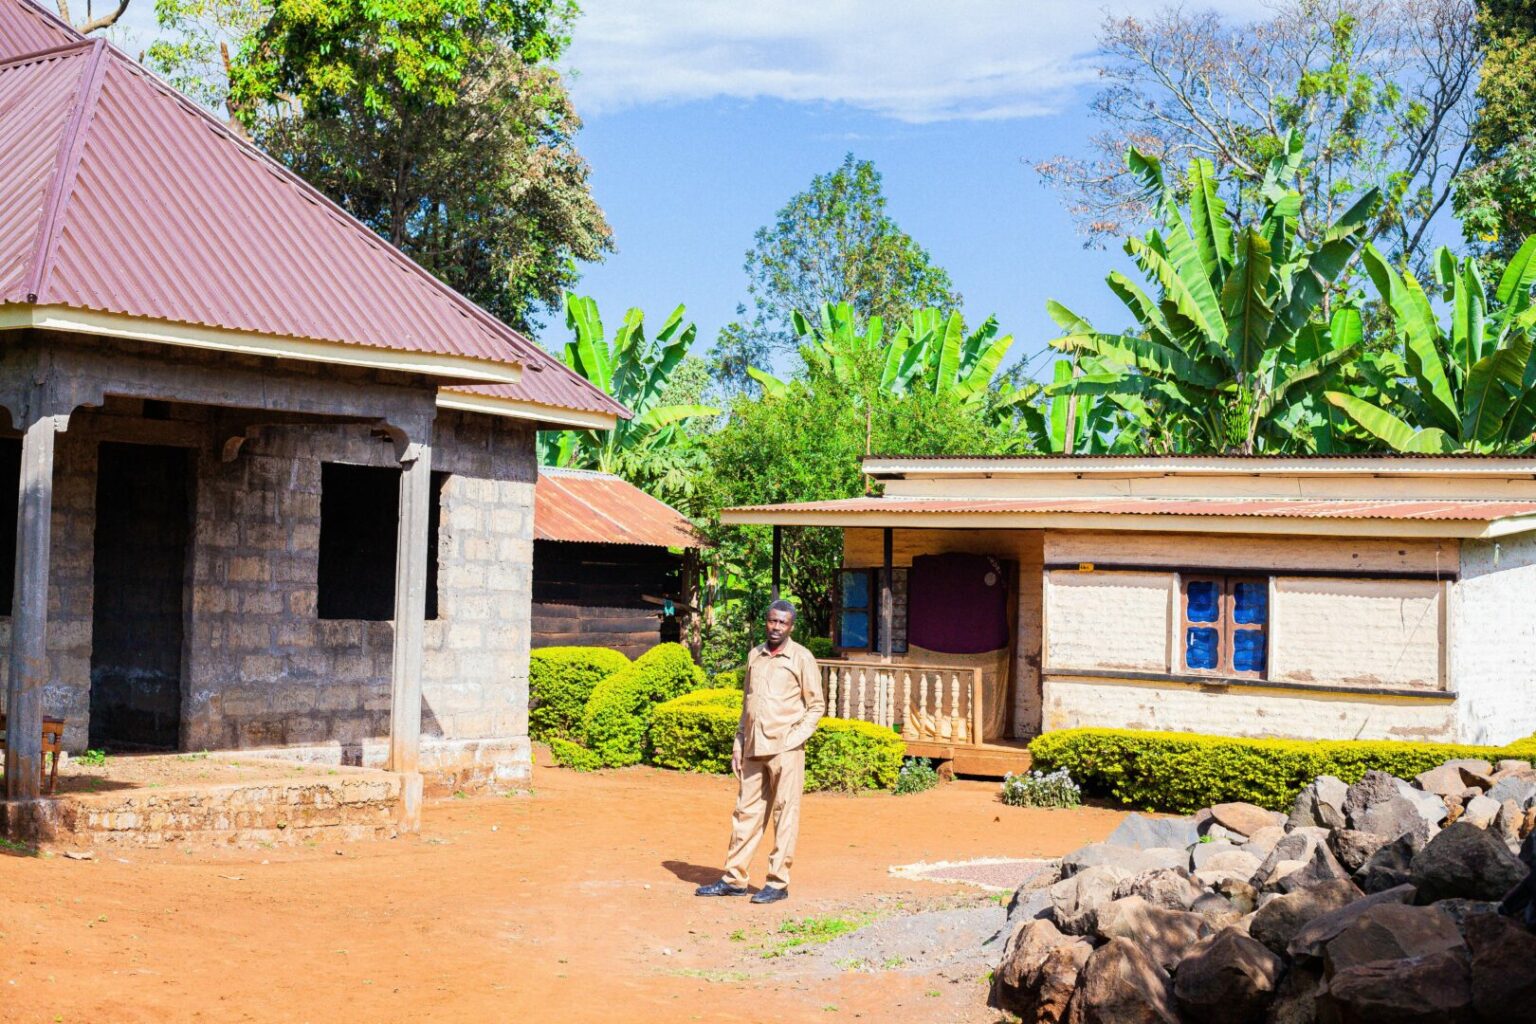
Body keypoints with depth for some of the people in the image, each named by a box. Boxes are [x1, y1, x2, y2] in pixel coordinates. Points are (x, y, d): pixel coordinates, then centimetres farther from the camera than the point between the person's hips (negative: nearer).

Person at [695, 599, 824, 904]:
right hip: (754, 748, 6)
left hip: (785, 749, -5)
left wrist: (796, 738, -11)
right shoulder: (755, 656, 13)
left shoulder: (801, 658, -2)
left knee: (784, 814, -1)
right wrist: (738, 744, 14)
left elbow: (816, 705, -1)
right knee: (746, 811, 8)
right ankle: (734, 879, 14)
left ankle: (778, 883, 4)